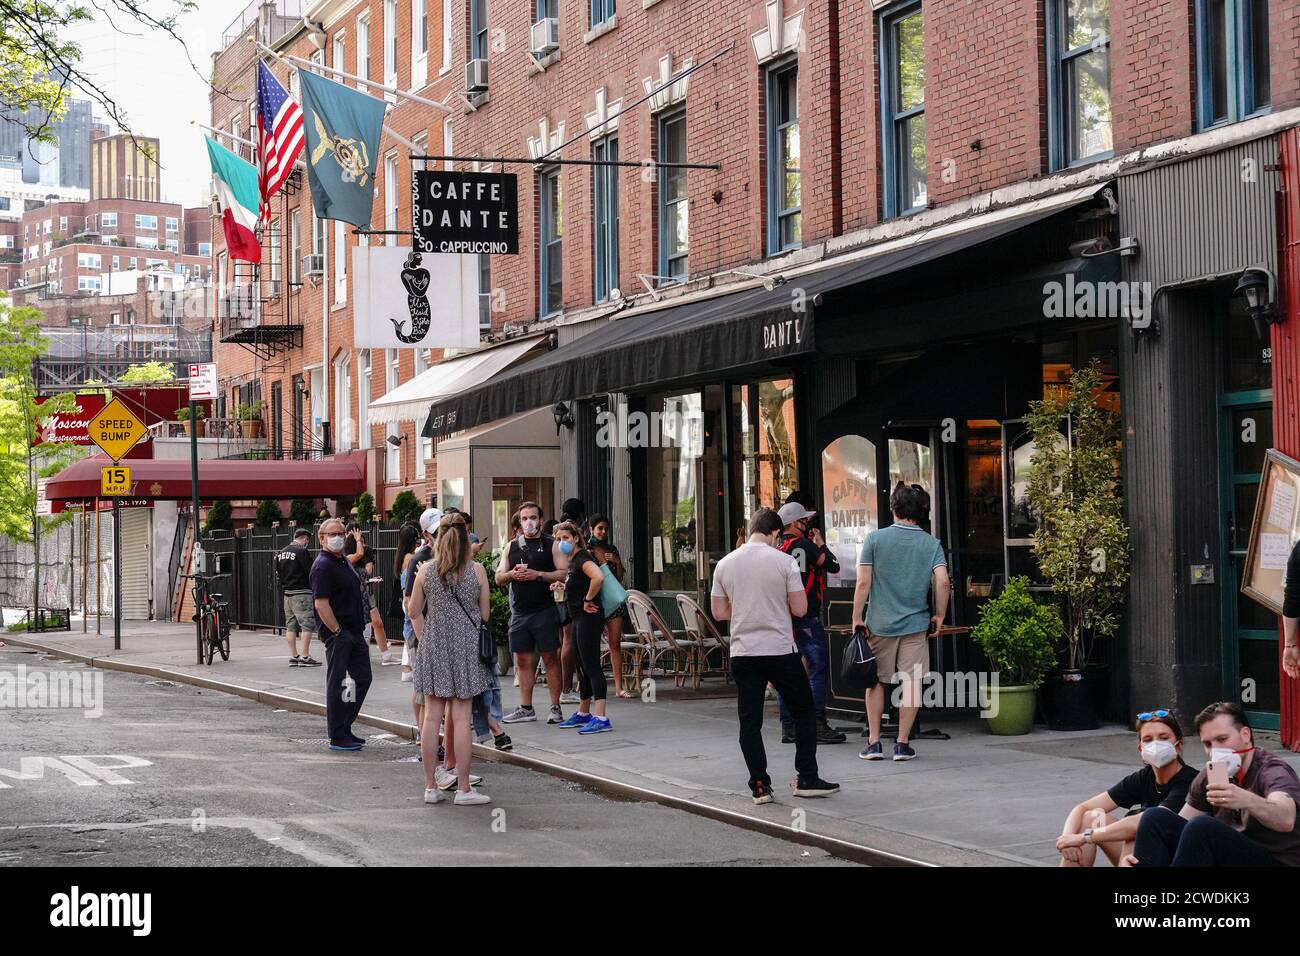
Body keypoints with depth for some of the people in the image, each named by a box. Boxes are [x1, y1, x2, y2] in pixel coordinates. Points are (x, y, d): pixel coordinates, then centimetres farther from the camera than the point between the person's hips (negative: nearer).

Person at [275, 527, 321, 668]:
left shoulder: (281, 554, 11)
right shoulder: (302, 551, -12)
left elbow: (278, 574, 15)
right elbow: (311, 572, -13)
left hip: (287, 593, 8)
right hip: (302, 593, -8)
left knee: (290, 626, 10)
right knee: (307, 624, -6)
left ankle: (293, 656, 12)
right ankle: (304, 656, -10)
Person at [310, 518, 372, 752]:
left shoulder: (344, 561, 16)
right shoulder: (323, 566, -14)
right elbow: (321, 604, -21)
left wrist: (359, 631, 18)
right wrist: (338, 632, -20)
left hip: (353, 632, 10)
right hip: (337, 632, -10)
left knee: (362, 678, 12)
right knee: (336, 684, -3)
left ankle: (345, 728, 22)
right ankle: (337, 737, 2)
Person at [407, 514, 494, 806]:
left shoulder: (425, 571, -1)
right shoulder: (476, 570, -5)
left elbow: (414, 612, 7)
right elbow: (485, 614, 2)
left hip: (433, 647, 2)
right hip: (465, 645, -2)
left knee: (432, 716, 6)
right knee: (461, 717, -1)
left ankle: (431, 786, 9)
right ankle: (463, 787, 1)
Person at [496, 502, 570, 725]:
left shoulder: (551, 545, 1)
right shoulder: (511, 547, 13)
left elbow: (564, 573, -7)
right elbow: (499, 578, 13)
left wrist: (537, 575, -16)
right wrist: (512, 574, -8)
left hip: (545, 611, -4)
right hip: (519, 612, 4)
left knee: (550, 658, -2)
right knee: (523, 660, 7)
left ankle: (555, 708, 2)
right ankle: (526, 708, 15)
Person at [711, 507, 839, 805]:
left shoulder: (724, 565, 3)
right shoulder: (783, 561, -7)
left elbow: (718, 612, 9)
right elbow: (800, 609, -7)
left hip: (743, 653, 3)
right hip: (781, 650, -3)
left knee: (750, 721, 6)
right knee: (804, 712, 11)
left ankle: (760, 785, 3)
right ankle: (807, 779, 10)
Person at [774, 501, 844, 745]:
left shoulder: (778, 549, 10)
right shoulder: (805, 545, -10)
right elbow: (833, 566, -5)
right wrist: (820, 544, 10)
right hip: (806, 619, -8)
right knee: (818, 670, -4)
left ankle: (788, 727, 11)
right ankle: (818, 725, -7)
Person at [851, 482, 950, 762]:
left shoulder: (875, 539, -4)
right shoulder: (931, 544, -1)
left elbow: (863, 583, -6)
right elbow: (942, 582, -11)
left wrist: (857, 618, 0)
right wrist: (939, 616, 1)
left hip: (880, 624, 0)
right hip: (916, 624, 0)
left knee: (876, 681, 11)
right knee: (911, 683, 4)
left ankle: (874, 742, 11)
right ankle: (903, 744, 5)